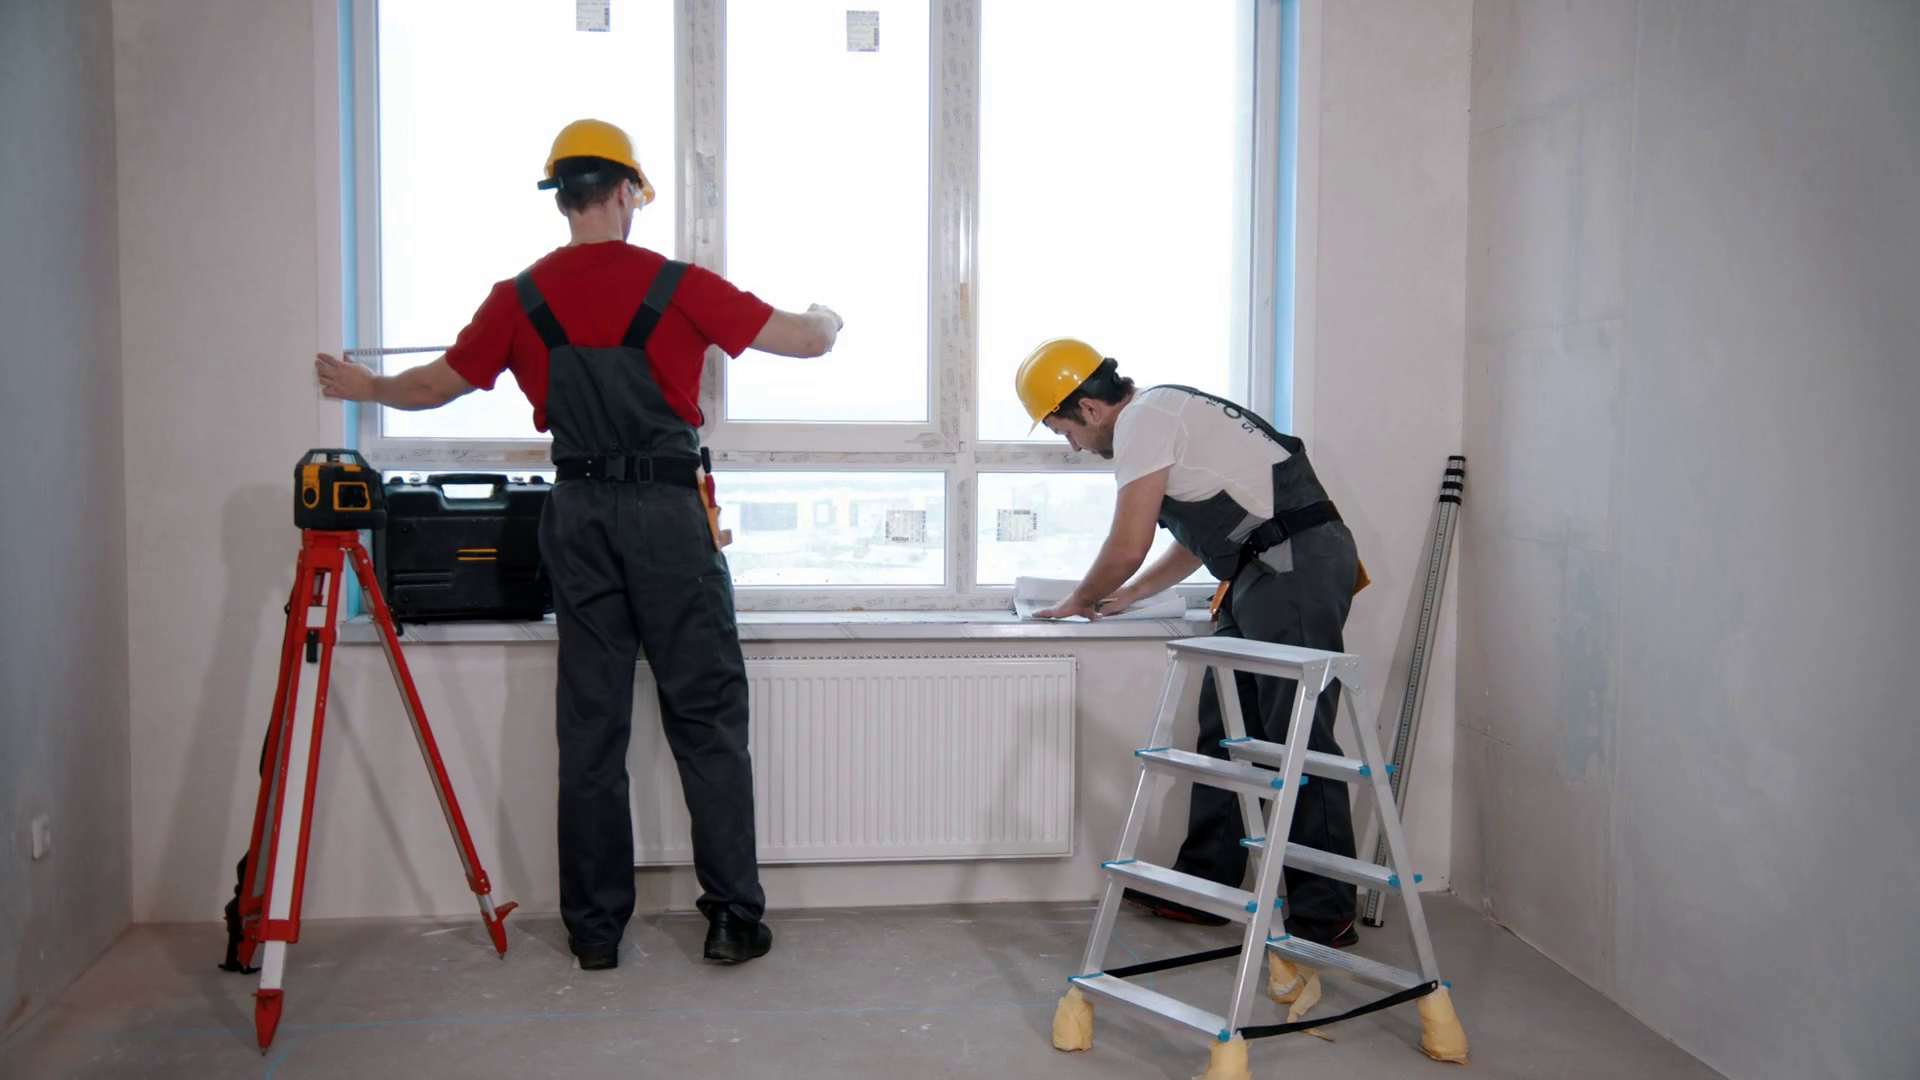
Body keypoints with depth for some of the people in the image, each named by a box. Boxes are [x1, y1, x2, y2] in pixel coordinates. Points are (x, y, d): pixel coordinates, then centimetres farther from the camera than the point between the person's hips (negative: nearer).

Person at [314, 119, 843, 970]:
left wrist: (365, 387, 32)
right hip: (668, 512, -3)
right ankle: (734, 917, 8)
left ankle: (595, 928, 16)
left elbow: (438, 384, 11)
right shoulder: (676, 285, -7)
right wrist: (825, 319, 20)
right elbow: (810, 340, -4)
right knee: (707, 719, 4)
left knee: (591, 724, 9)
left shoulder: (521, 298, 1)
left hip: (579, 515, 3)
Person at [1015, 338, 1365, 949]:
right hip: (1274, 572, 11)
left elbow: (1128, 546, -12)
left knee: (1298, 742, -9)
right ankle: (1203, 887, 19)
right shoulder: (1167, 413, 23)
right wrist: (1129, 594, 33)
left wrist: (1081, 599, 7)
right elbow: (1201, 539, 32)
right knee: (1225, 731, 12)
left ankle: (1324, 916, -3)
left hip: (1297, 566, -11)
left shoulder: (1144, 419, -9)